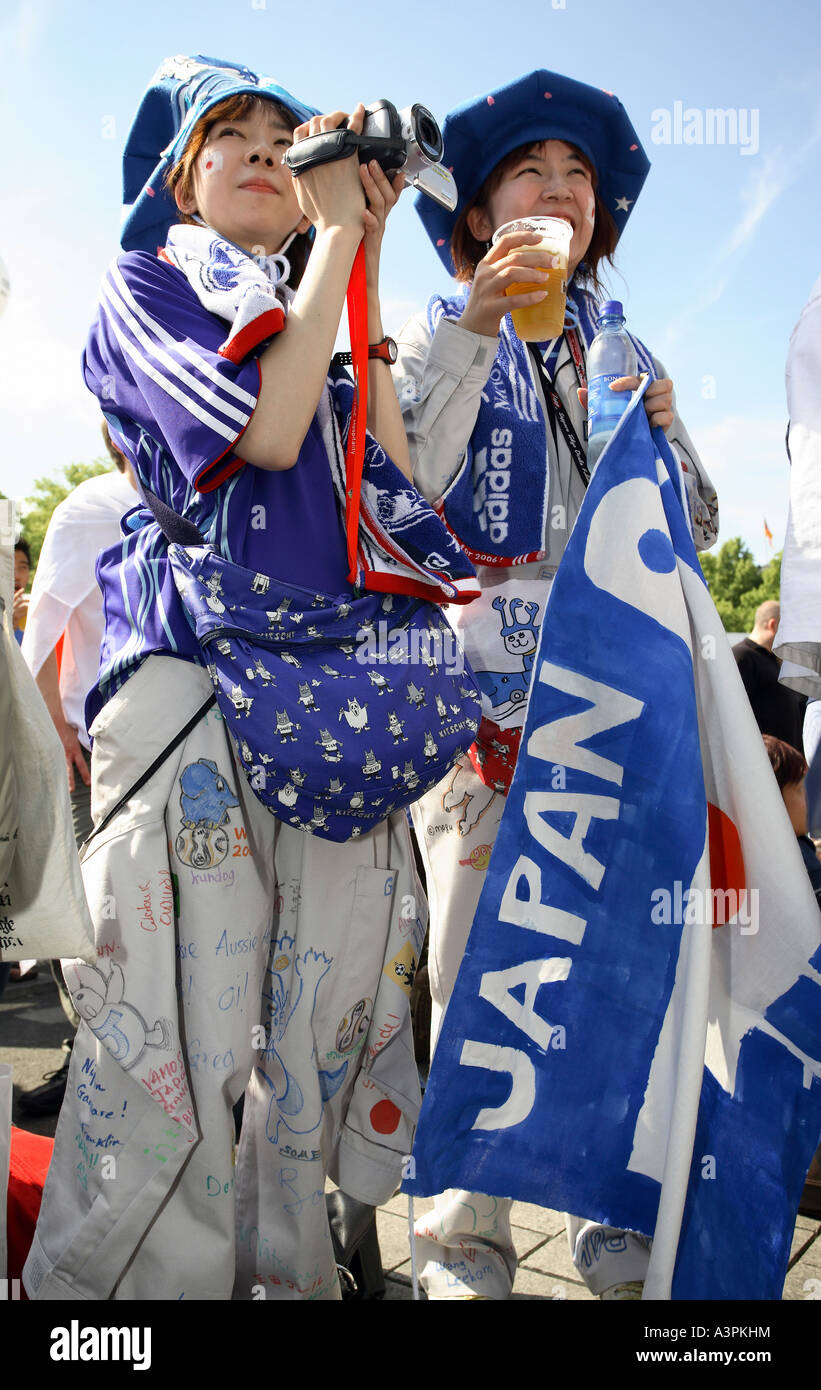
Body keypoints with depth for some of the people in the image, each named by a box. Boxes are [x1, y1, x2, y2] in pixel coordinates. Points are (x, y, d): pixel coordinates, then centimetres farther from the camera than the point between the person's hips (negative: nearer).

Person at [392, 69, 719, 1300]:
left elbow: (695, 531, 18)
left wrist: (660, 425, 0)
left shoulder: (622, 351, 20)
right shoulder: (438, 331, 9)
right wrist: (477, 327, -12)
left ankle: (625, 1219, 19)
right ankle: (466, 1238, 13)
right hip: (482, 697, -3)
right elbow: (401, 494, -9)